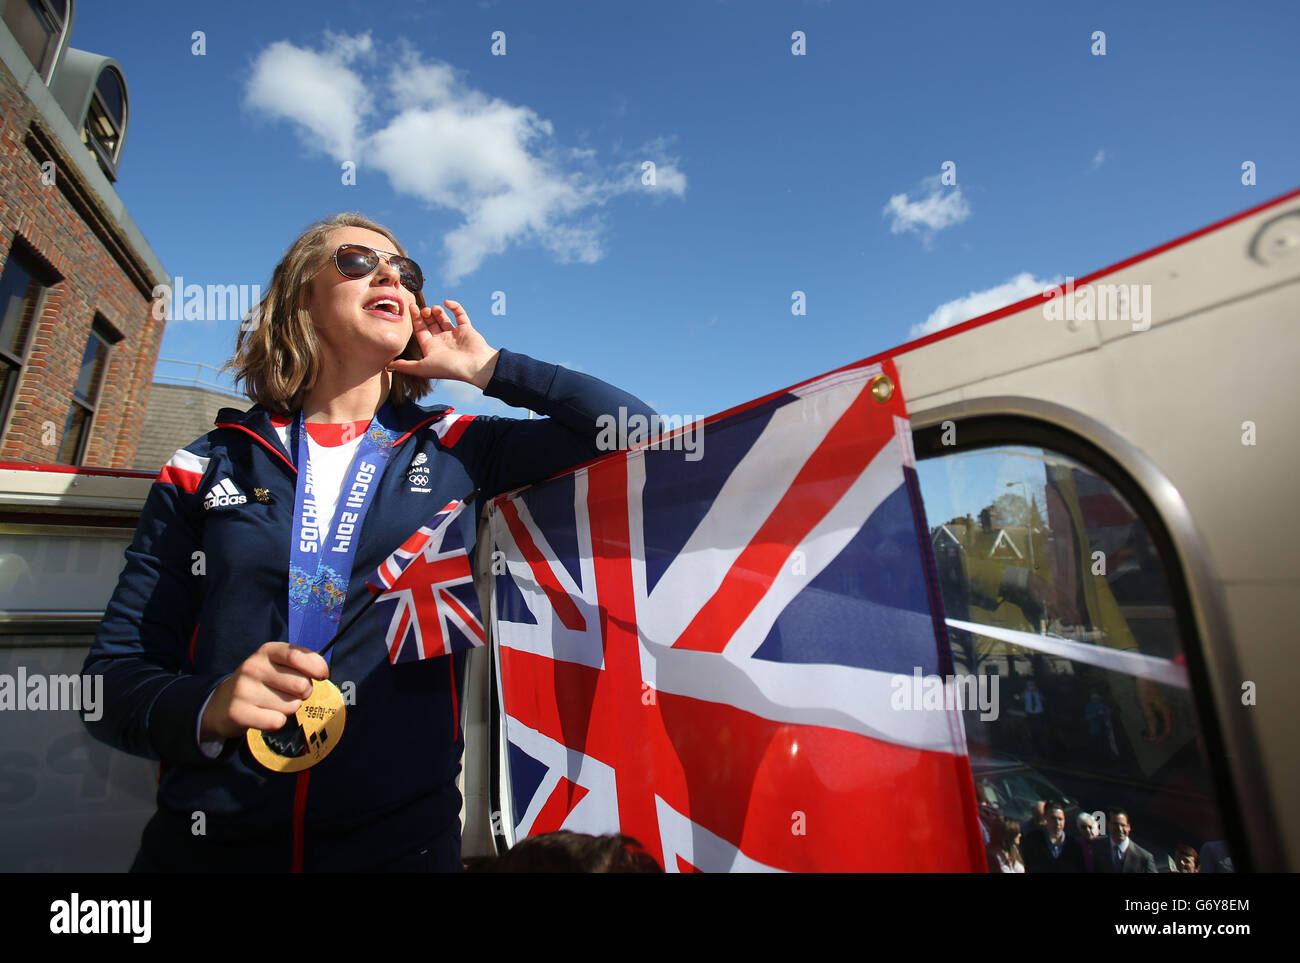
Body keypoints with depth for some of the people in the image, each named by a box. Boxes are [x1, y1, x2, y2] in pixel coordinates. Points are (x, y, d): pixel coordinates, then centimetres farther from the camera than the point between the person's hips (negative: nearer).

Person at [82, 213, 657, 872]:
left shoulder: (454, 450, 0)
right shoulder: (207, 469, 3)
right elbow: (114, 671, 4)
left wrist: (487, 369, -3)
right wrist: (206, 707, -19)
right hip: (206, 842, 1)